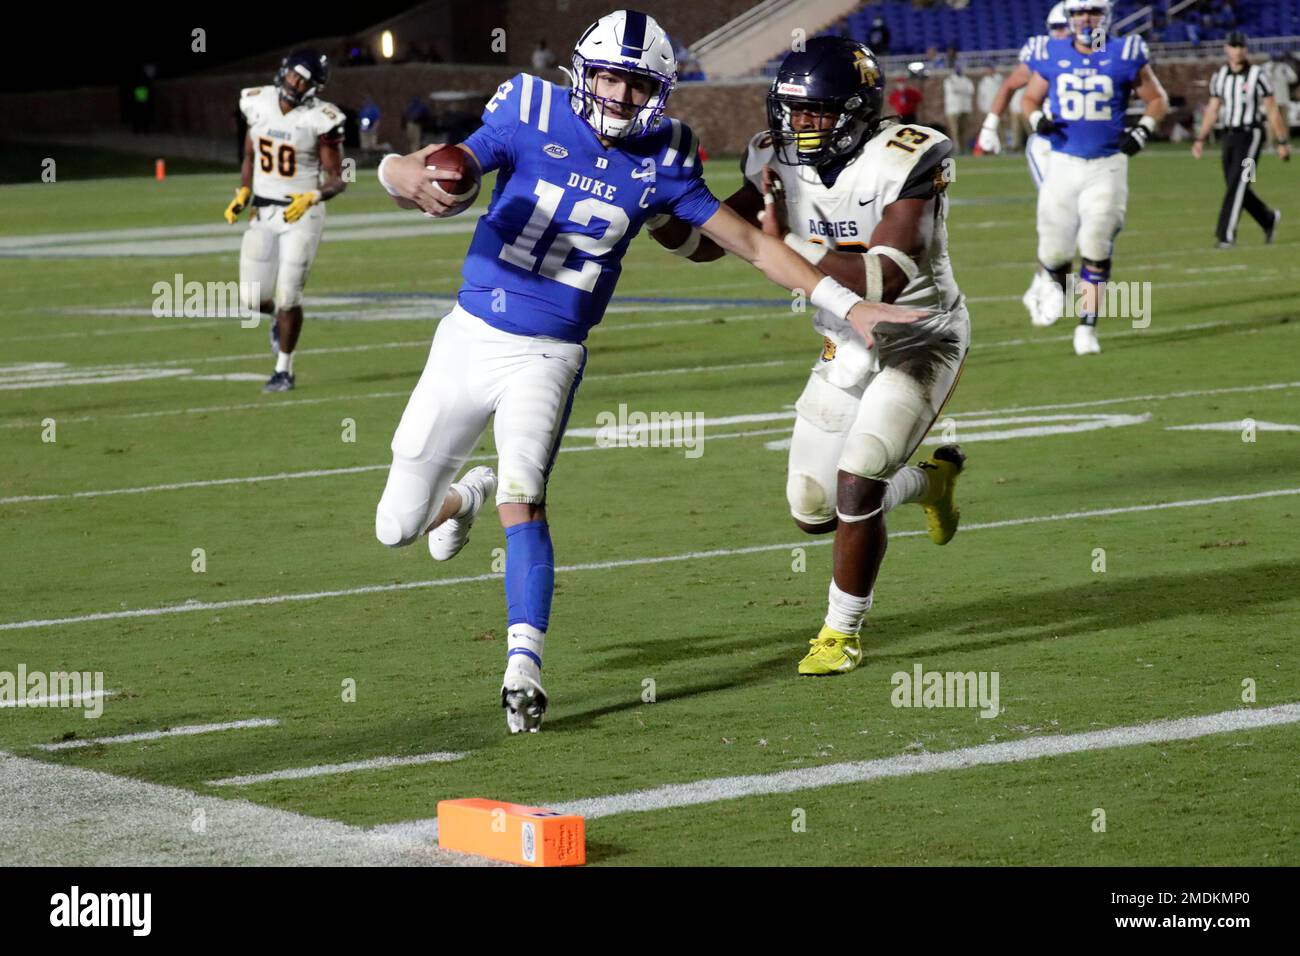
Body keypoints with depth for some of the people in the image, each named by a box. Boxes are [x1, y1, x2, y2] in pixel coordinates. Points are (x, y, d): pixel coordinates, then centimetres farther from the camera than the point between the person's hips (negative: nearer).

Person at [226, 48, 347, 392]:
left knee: (288, 295, -6)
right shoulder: (258, 104, -1)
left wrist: (311, 198, -28)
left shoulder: (320, 120, -14)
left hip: (301, 214, -4)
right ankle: (279, 316, 39)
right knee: (253, 297, 2)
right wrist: (241, 195, 3)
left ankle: (284, 371, 12)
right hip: (263, 213, 4)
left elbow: (337, 180, -10)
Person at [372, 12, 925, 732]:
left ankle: (523, 667, -21)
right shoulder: (531, 118, -9)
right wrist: (414, 178, -42)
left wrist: (852, 307, -3)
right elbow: (395, 174, -15)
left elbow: (751, 245, 3)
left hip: (548, 359, -1)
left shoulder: (660, 164, -3)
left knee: (523, 499, -25)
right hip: (469, 338, 1)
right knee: (397, 529, 7)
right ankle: (463, 498, 42)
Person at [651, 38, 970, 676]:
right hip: (846, 349, 6)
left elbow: (884, 280, -34)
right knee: (812, 512, 7)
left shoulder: (905, 162, -26)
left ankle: (843, 631, 2)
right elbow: (704, 242, -3)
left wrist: (786, 245, -34)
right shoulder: (779, 161, -8)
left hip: (921, 341, -6)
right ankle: (929, 480, 36)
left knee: (857, 485, -20)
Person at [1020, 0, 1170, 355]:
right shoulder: (1052, 56, 2)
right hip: (1063, 163, 2)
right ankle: (1059, 286, 38)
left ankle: (1087, 327, 1)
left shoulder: (1124, 56, -3)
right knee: (1054, 250, 2)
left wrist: (1141, 132, -8)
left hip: (1107, 166, -2)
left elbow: (1157, 100, 8)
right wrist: (1038, 119, -6)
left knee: (1096, 246, -10)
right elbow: (1030, 98, 16)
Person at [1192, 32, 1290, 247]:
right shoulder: (1220, 77, 10)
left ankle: (1226, 234, -14)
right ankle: (1269, 218, 31)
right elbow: (1212, 110, 14)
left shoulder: (1257, 75, -6)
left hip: (1250, 134, -6)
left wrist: (1282, 142, -4)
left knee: (1237, 184, -13)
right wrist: (1201, 139, 5)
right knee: (1237, 187, 9)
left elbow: (1272, 111, -4)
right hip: (1229, 135, 6)